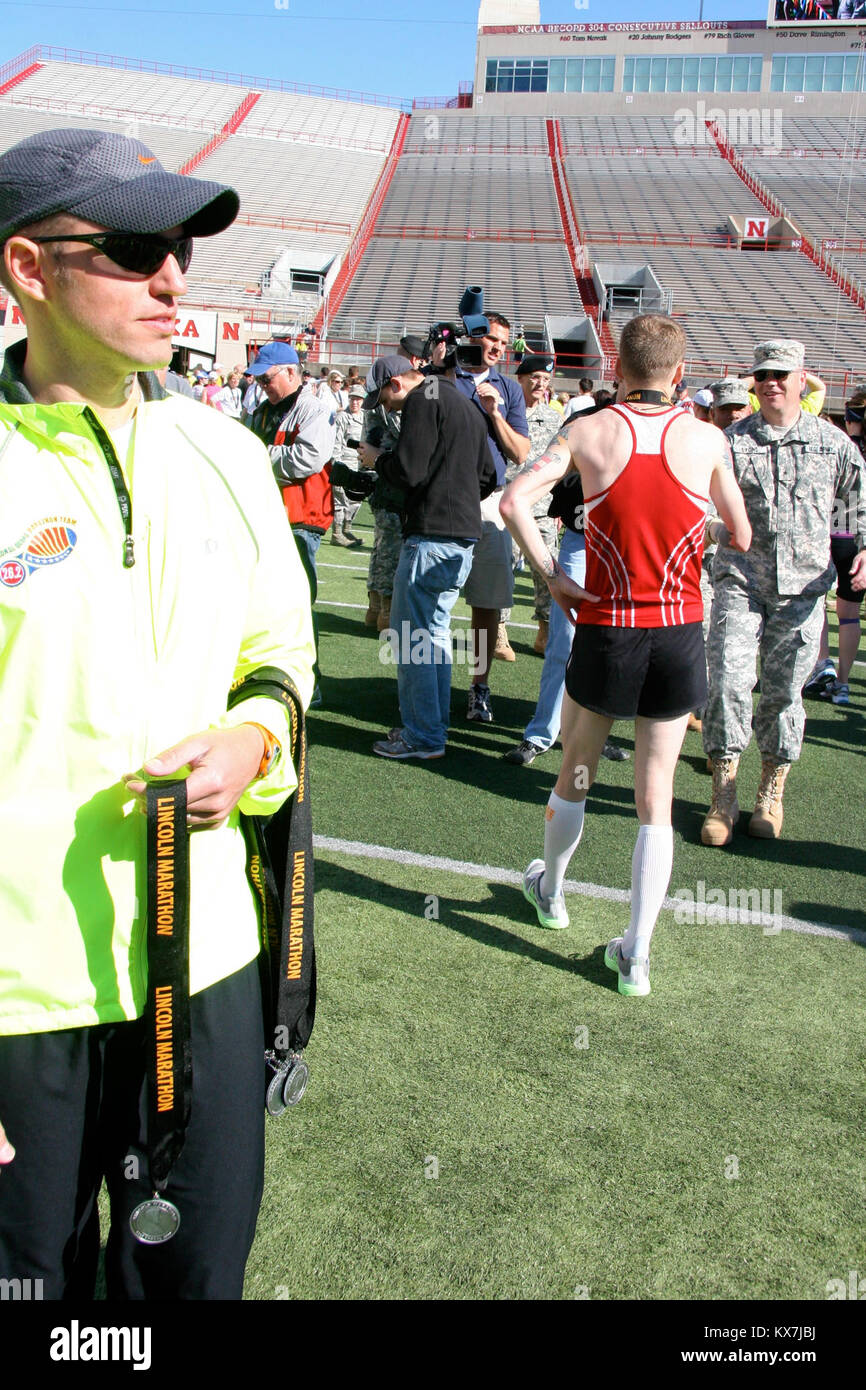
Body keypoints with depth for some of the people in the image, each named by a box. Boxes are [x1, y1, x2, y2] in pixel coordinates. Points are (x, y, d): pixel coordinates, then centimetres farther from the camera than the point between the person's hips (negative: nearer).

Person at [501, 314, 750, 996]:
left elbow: (514, 500, -15)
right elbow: (742, 537, 7)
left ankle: (551, 889, 44)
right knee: (656, 801, 8)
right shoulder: (706, 437, -1)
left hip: (605, 629, 0)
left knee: (574, 777, 21)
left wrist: (551, 577, -7)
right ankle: (636, 954, 12)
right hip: (681, 633, 1)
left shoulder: (590, 431, -3)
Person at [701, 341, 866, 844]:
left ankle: (772, 793, 24)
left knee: (784, 691, 7)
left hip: (803, 586, 1)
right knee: (729, 679, -12)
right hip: (740, 580, -1)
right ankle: (724, 794, 1)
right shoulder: (731, 441, 2)